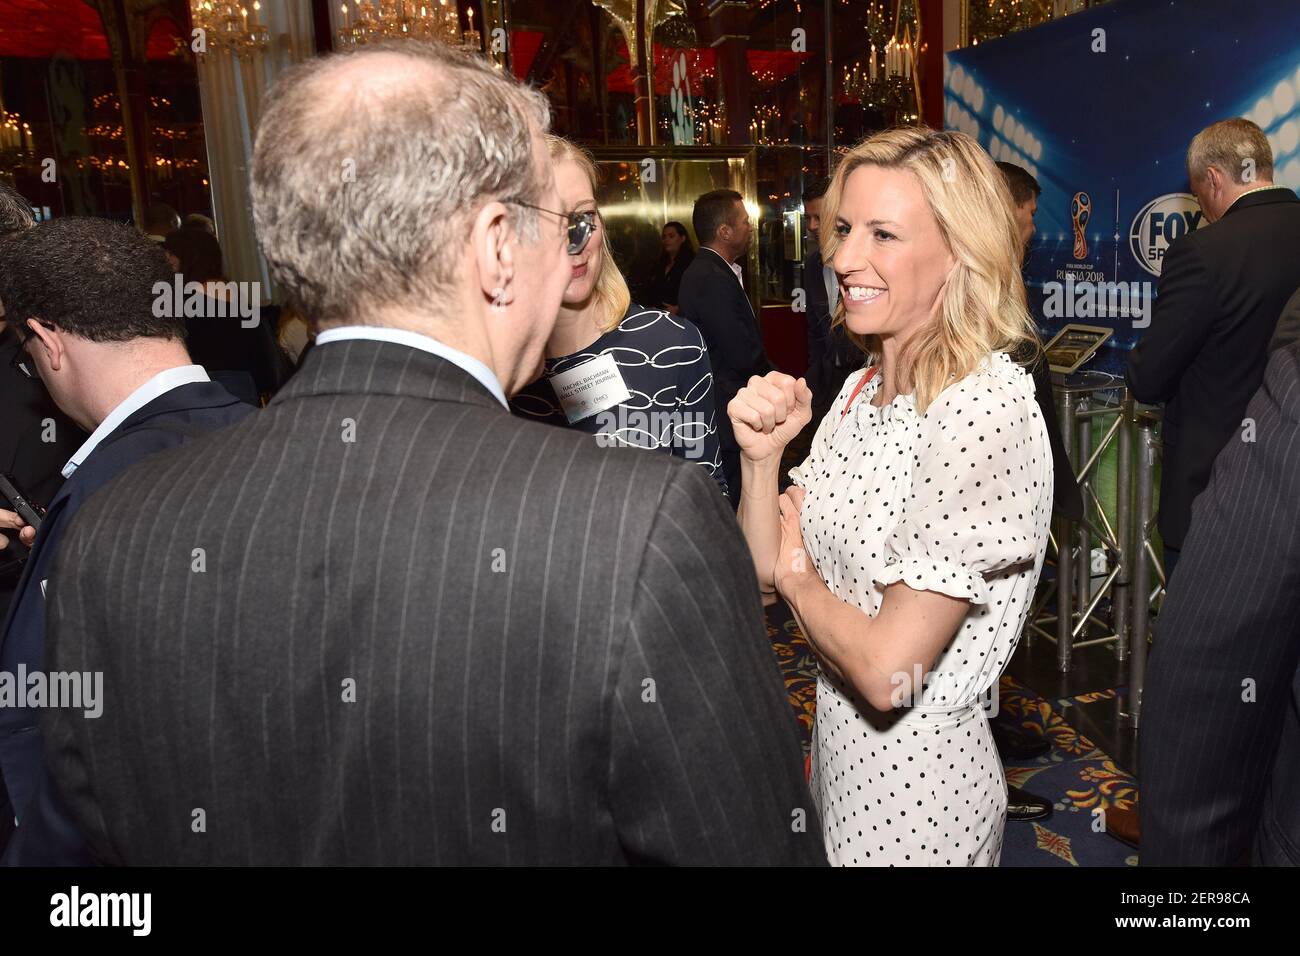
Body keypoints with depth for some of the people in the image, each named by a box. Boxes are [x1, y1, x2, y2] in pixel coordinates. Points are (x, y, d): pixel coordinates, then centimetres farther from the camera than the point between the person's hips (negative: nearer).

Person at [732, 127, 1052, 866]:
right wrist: (761, 456, -14)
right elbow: (763, 566, 2)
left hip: (917, 784, -7)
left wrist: (799, 576, -10)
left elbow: (889, 671, -27)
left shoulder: (988, 408, -25)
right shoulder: (862, 389, 0)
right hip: (841, 750, 7)